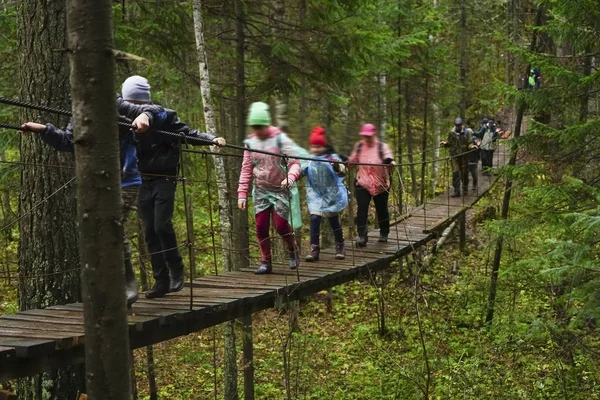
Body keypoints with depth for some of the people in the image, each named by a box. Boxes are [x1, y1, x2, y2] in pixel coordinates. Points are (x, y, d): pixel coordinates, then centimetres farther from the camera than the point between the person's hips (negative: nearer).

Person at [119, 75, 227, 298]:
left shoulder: (164, 116, -6)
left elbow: (187, 133, -7)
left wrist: (212, 140, -21)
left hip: (164, 180, -4)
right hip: (142, 182, 4)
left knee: (162, 226, -14)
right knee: (149, 231, 4)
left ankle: (176, 270, 7)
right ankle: (161, 281, 10)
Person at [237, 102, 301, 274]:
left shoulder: (280, 139, -11)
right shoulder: (250, 142, 2)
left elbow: (295, 163, -16)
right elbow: (246, 170, 4)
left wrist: (290, 177, -37)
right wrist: (242, 194, -3)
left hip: (281, 190, -4)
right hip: (261, 191, 4)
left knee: (281, 226, -7)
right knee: (261, 227, -1)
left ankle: (293, 252, 21)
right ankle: (265, 262, 14)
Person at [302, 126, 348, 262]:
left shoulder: (332, 158, -8)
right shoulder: (308, 160, 1)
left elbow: (341, 173, -19)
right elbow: (300, 172, 4)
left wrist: (337, 167, -41)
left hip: (331, 193, -2)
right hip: (315, 194, 2)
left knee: (333, 220, 7)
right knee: (314, 218, -12)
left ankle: (340, 247, 24)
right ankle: (314, 249, -8)